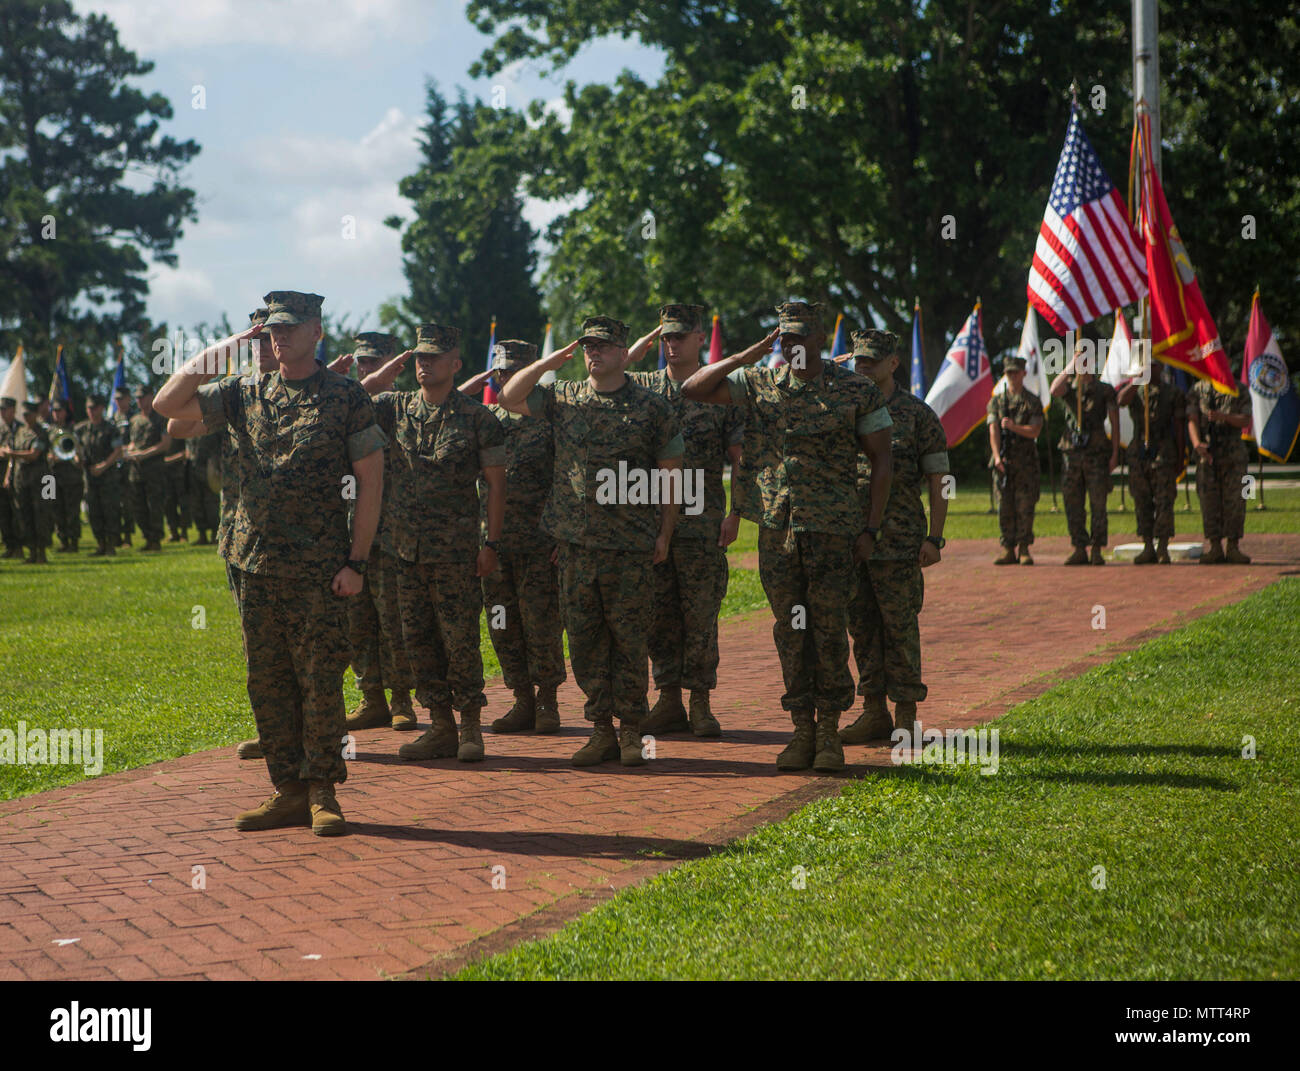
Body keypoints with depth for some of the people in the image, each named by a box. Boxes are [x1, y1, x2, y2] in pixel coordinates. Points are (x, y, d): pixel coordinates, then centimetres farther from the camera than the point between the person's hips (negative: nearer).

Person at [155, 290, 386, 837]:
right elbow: (168, 404, 3)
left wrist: (356, 562, -9)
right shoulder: (246, 393, 10)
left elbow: (370, 480, -3)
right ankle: (287, 791, 15)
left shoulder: (346, 396, -2)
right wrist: (215, 351, -4)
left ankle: (323, 793, 6)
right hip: (256, 563, 5)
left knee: (320, 680, -3)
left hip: (319, 567, -5)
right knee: (267, 681, 7)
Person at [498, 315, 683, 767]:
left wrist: (664, 534, -1)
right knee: (584, 637, 5)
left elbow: (669, 473, 3)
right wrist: (549, 362, -1)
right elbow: (509, 397, 8)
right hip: (576, 542, 3)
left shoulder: (652, 407, 1)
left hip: (631, 545, -3)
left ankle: (631, 731, 10)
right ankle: (601, 729, 14)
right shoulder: (563, 398, 9)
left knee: (628, 637, 0)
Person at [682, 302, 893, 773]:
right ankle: (802, 730, 14)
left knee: (829, 631, -2)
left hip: (833, 530, -3)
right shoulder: (759, 384, 8)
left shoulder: (856, 390, 0)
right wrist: (751, 354, -2)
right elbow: (693, 389, 5)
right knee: (790, 632, 6)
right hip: (776, 528, 3)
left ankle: (830, 733, 7)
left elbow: (882, 461, 2)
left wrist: (871, 527, -5)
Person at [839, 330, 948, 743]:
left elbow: (938, 480, -2)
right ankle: (874, 713, 16)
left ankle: (906, 718, 4)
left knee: (900, 630, -2)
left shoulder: (918, 415, -1)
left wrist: (934, 538, -9)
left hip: (899, 543, -5)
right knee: (862, 627, 8)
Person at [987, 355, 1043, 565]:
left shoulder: (1033, 401, 5)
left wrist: (1013, 426, -20)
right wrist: (997, 457, -13)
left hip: (1026, 461, -2)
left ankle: (1024, 549, 1)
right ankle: (1008, 550, 6)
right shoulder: (996, 401, 9)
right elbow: (993, 431, 0)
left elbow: (1034, 431, -4)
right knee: (1004, 507, 1)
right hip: (1003, 462, 2)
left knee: (1025, 507, -4)